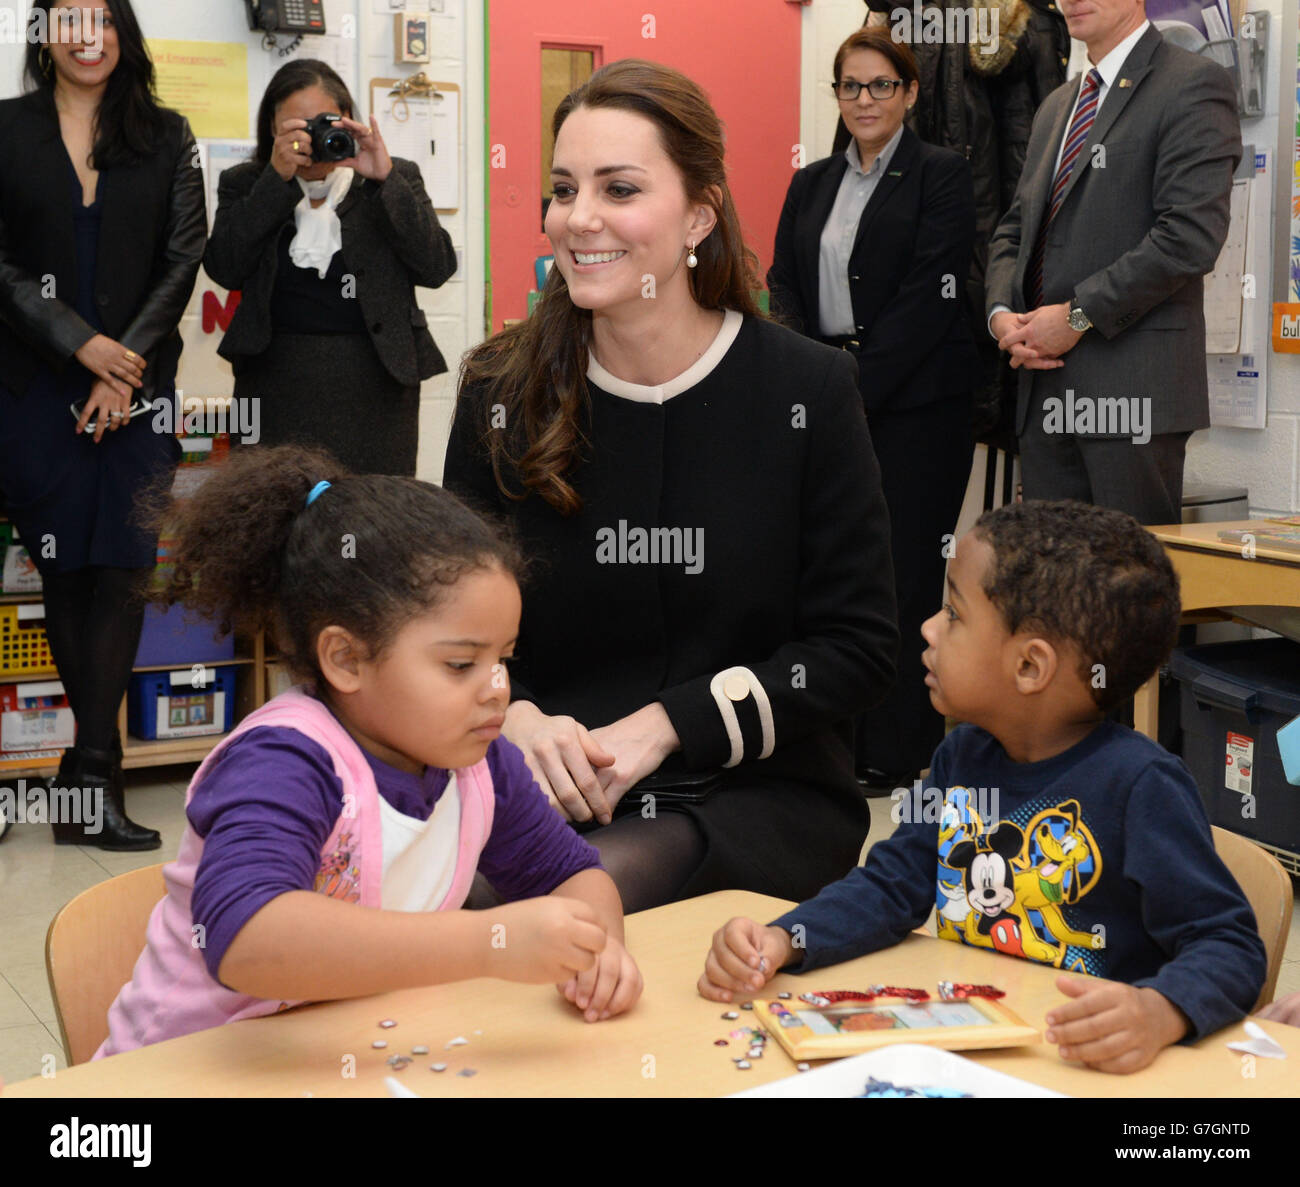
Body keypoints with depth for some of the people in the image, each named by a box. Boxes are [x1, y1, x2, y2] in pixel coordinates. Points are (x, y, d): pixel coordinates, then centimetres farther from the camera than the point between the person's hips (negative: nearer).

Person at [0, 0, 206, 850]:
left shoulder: (165, 137, 10)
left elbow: (184, 258, 3)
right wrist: (81, 343, -11)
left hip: (137, 380, 1)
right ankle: (98, 767, 10)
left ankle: (90, 775, -6)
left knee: (123, 566, -8)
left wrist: (127, 360, -8)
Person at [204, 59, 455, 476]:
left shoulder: (396, 179, 8)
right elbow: (224, 269, -7)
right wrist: (277, 178, -12)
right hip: (276, 389, 1)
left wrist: (385, 180, -13)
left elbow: (437, 267, -5)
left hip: (376, 386, 0)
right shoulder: (246, 185, 9)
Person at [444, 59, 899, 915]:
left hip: (758, 795, -2)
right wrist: (516, 719, -14)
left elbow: (860, 645, -2)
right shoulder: (501, 394, 5)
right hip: (545, 798, 3)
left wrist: (661, 726, -12)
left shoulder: (808, 390, 0)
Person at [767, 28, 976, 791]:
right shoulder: (810, 185, 16)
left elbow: (929, 298, -10)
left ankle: (899, 750, 8)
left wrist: (856, 389, -14)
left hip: (912, 402, -5)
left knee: (903, 569, -2)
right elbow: (783, 286, 10)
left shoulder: (941, 176, -1)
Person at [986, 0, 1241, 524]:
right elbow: (1014, 229, 22)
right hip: (1045, 389, 7)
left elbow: (1190, 236, -16)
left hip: (1132, 387, -7)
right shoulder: (1057, 106, 22)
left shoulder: (1193, 85, -4)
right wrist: (1002, 313, 2)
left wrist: (1078, 316, -15)